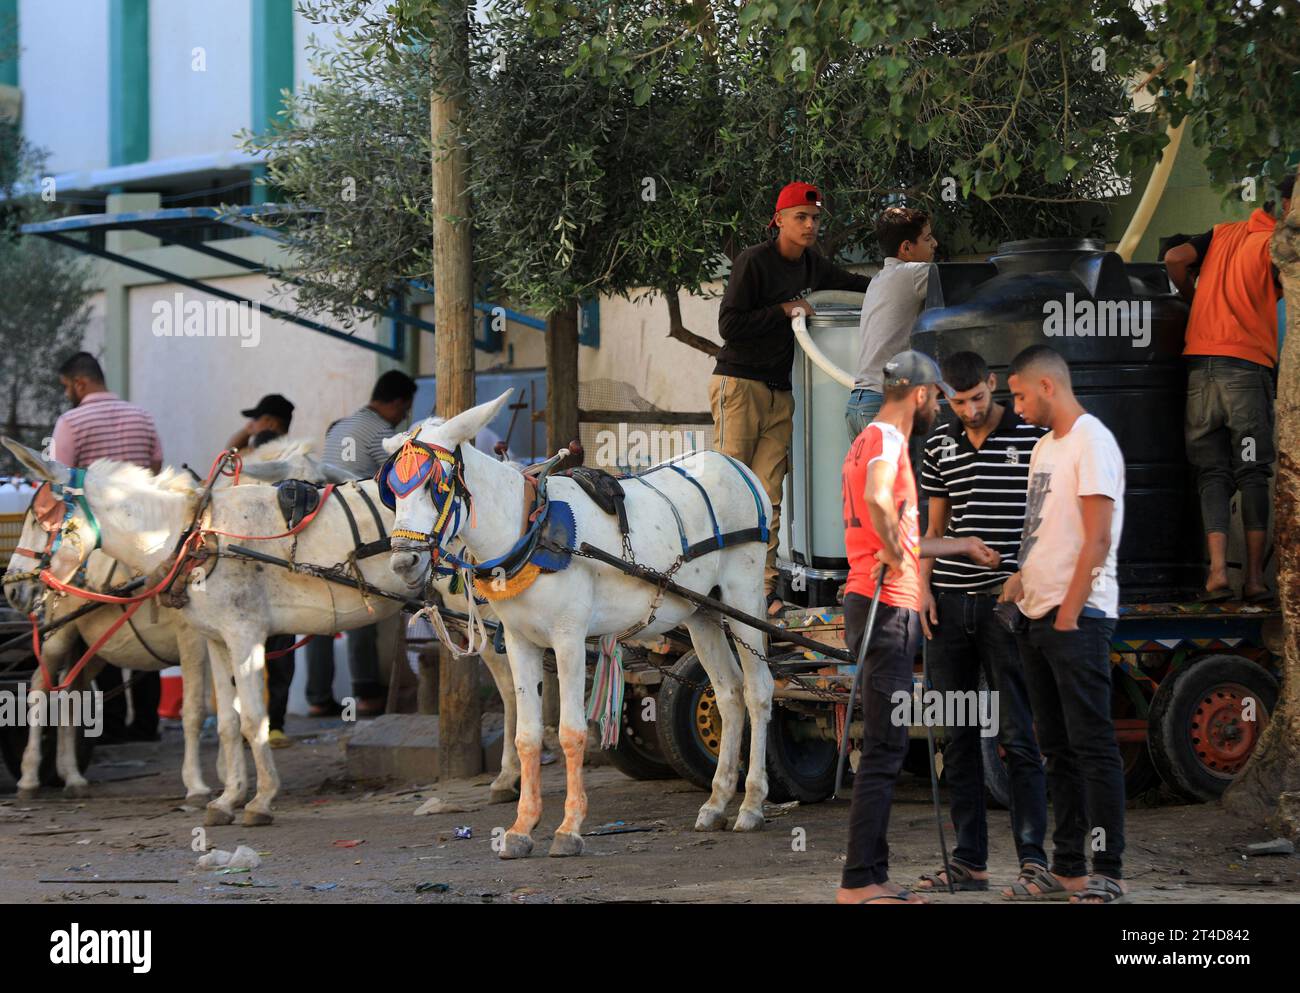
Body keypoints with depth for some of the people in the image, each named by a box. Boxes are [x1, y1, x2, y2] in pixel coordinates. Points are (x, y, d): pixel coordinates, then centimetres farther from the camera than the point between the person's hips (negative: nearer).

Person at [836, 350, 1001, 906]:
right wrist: (894, 553, -20)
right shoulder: (887, 438, -10)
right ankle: (860, 881, -11)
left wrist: (960, 546, 35)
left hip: (872, 605, 10)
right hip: (887, 606, -10)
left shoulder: (870, 440, 22)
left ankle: (869, 876, 14)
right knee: (885, 749, -10)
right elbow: (878, 501, -34)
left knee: (884, 747, 12)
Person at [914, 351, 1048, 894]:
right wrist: (922, 585, 6)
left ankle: (1033, 858, -3)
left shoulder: (1033, 438, -1)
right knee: (957, 737, 6)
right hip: (950, 604, 5)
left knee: (1018, 736, -6)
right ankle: (969, 862, 11)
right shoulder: (939, 447, 12)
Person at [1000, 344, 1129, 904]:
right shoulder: (1045, 447, 18)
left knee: (1092, 746, -8)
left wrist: (1068, 615, -18)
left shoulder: (1091, 442, -10)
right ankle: (1067, 869, 15)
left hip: (1078, 618, -9)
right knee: (1058, 748, 11)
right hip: (1037, 619, 9)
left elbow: (1097, 538, -16)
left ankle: (1108, 874, -7)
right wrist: (1021, 580, 10)